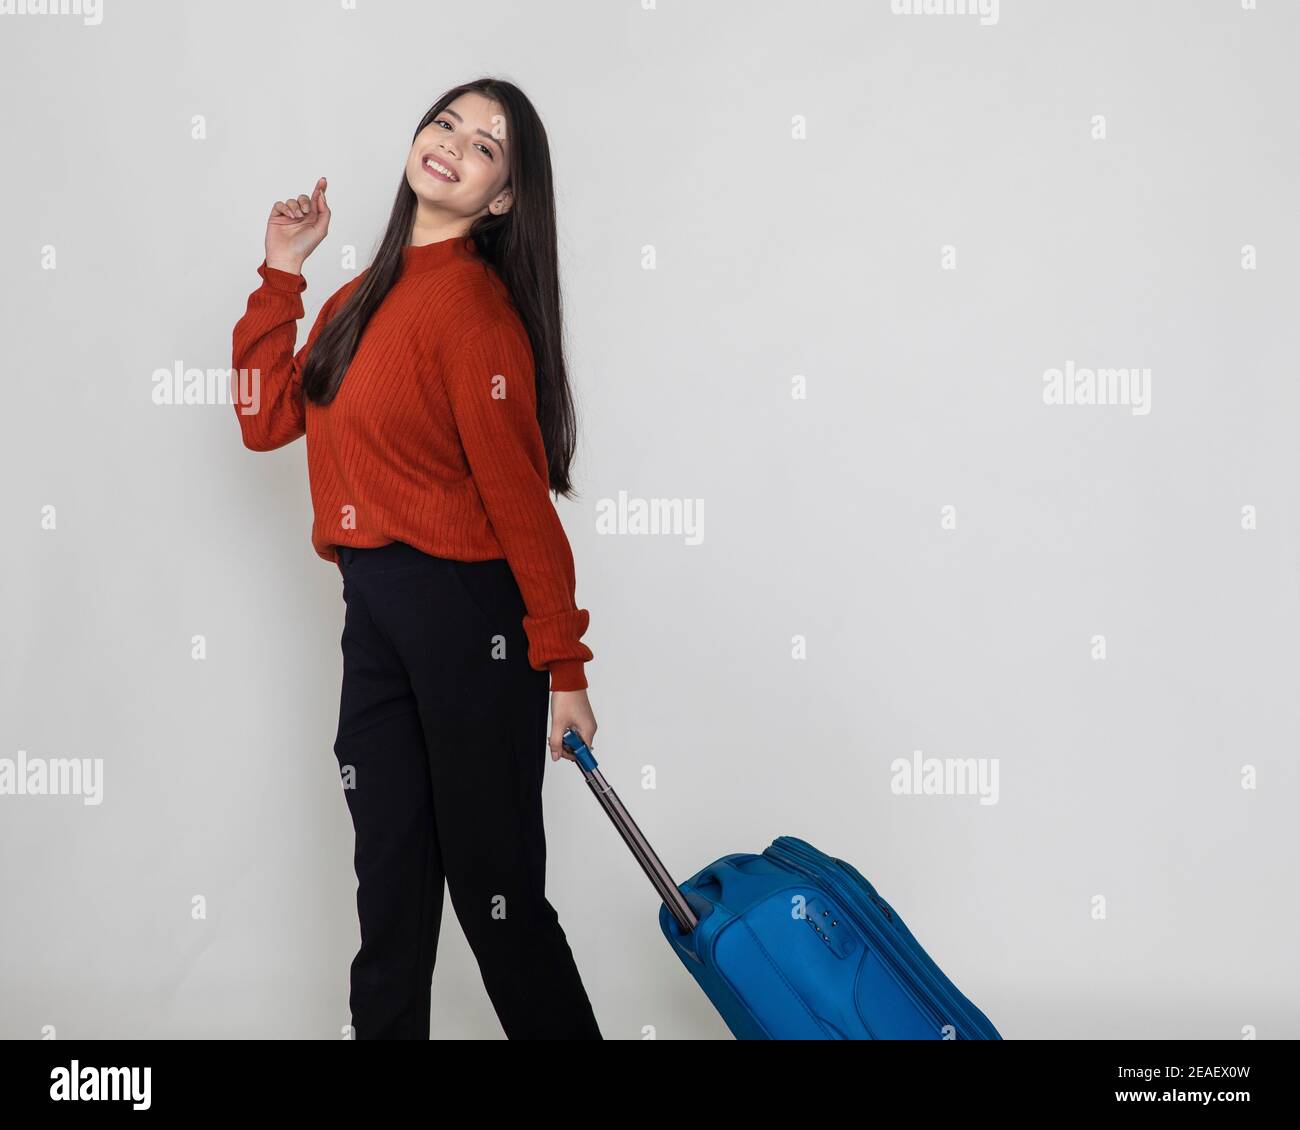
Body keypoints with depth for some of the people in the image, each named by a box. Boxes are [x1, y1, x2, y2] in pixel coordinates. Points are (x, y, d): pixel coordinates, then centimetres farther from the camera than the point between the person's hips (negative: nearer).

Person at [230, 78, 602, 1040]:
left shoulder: (475, 305, -14)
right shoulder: (365, 297, 12)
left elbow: (520, 493, -16)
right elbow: (268, 417, 15)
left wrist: (564, 666, -15)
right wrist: (280, 274, 12)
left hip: (469, 611, -8)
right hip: (374, 609, 8)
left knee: (494, 887, 1)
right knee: (391, 881, 16)